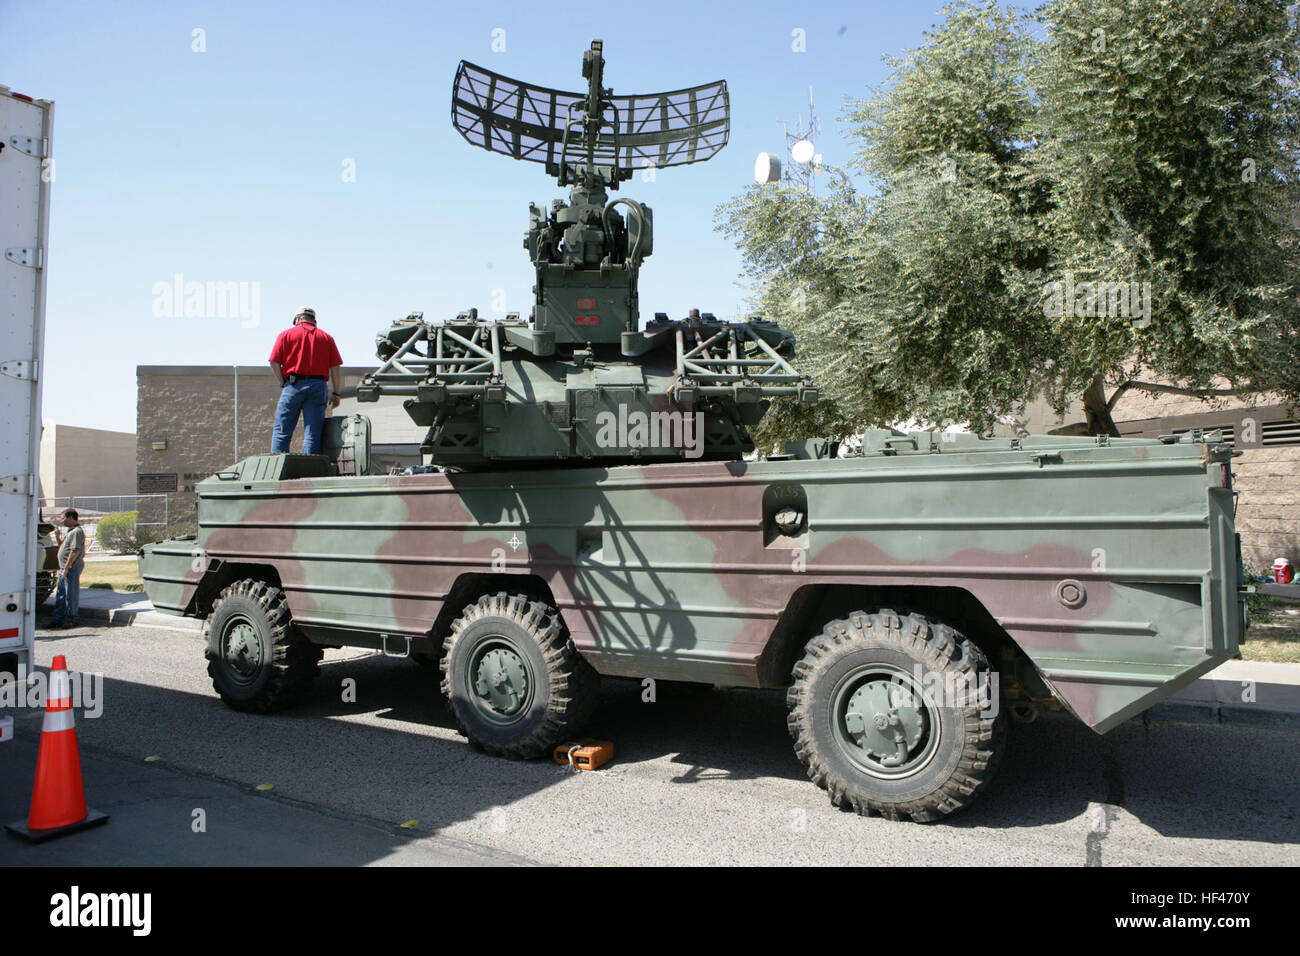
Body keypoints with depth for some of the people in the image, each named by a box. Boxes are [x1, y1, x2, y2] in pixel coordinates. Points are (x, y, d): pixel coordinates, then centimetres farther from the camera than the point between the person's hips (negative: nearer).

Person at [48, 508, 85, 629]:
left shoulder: (77, 531, -16)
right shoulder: (70, 531, 18)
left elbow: (75, 551, -22)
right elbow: (62, 547, 27)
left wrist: (66, 568, -22)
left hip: (72, 568, -10)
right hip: (64, 567, 10)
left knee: (71, 594, -2)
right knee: (60, 594, 14)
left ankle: (72, 619, 6)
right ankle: (58, 619, 20)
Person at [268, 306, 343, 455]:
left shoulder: (286, 334, 9)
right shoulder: (327, 337, 13)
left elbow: (274, 363, 0)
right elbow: (335, 369, 7)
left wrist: (283, 384, 13)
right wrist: (336, 393, 11)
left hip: (293, 385, -1)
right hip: (318, 386, 1)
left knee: (281, 431, 3)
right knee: (313, 434, 0)